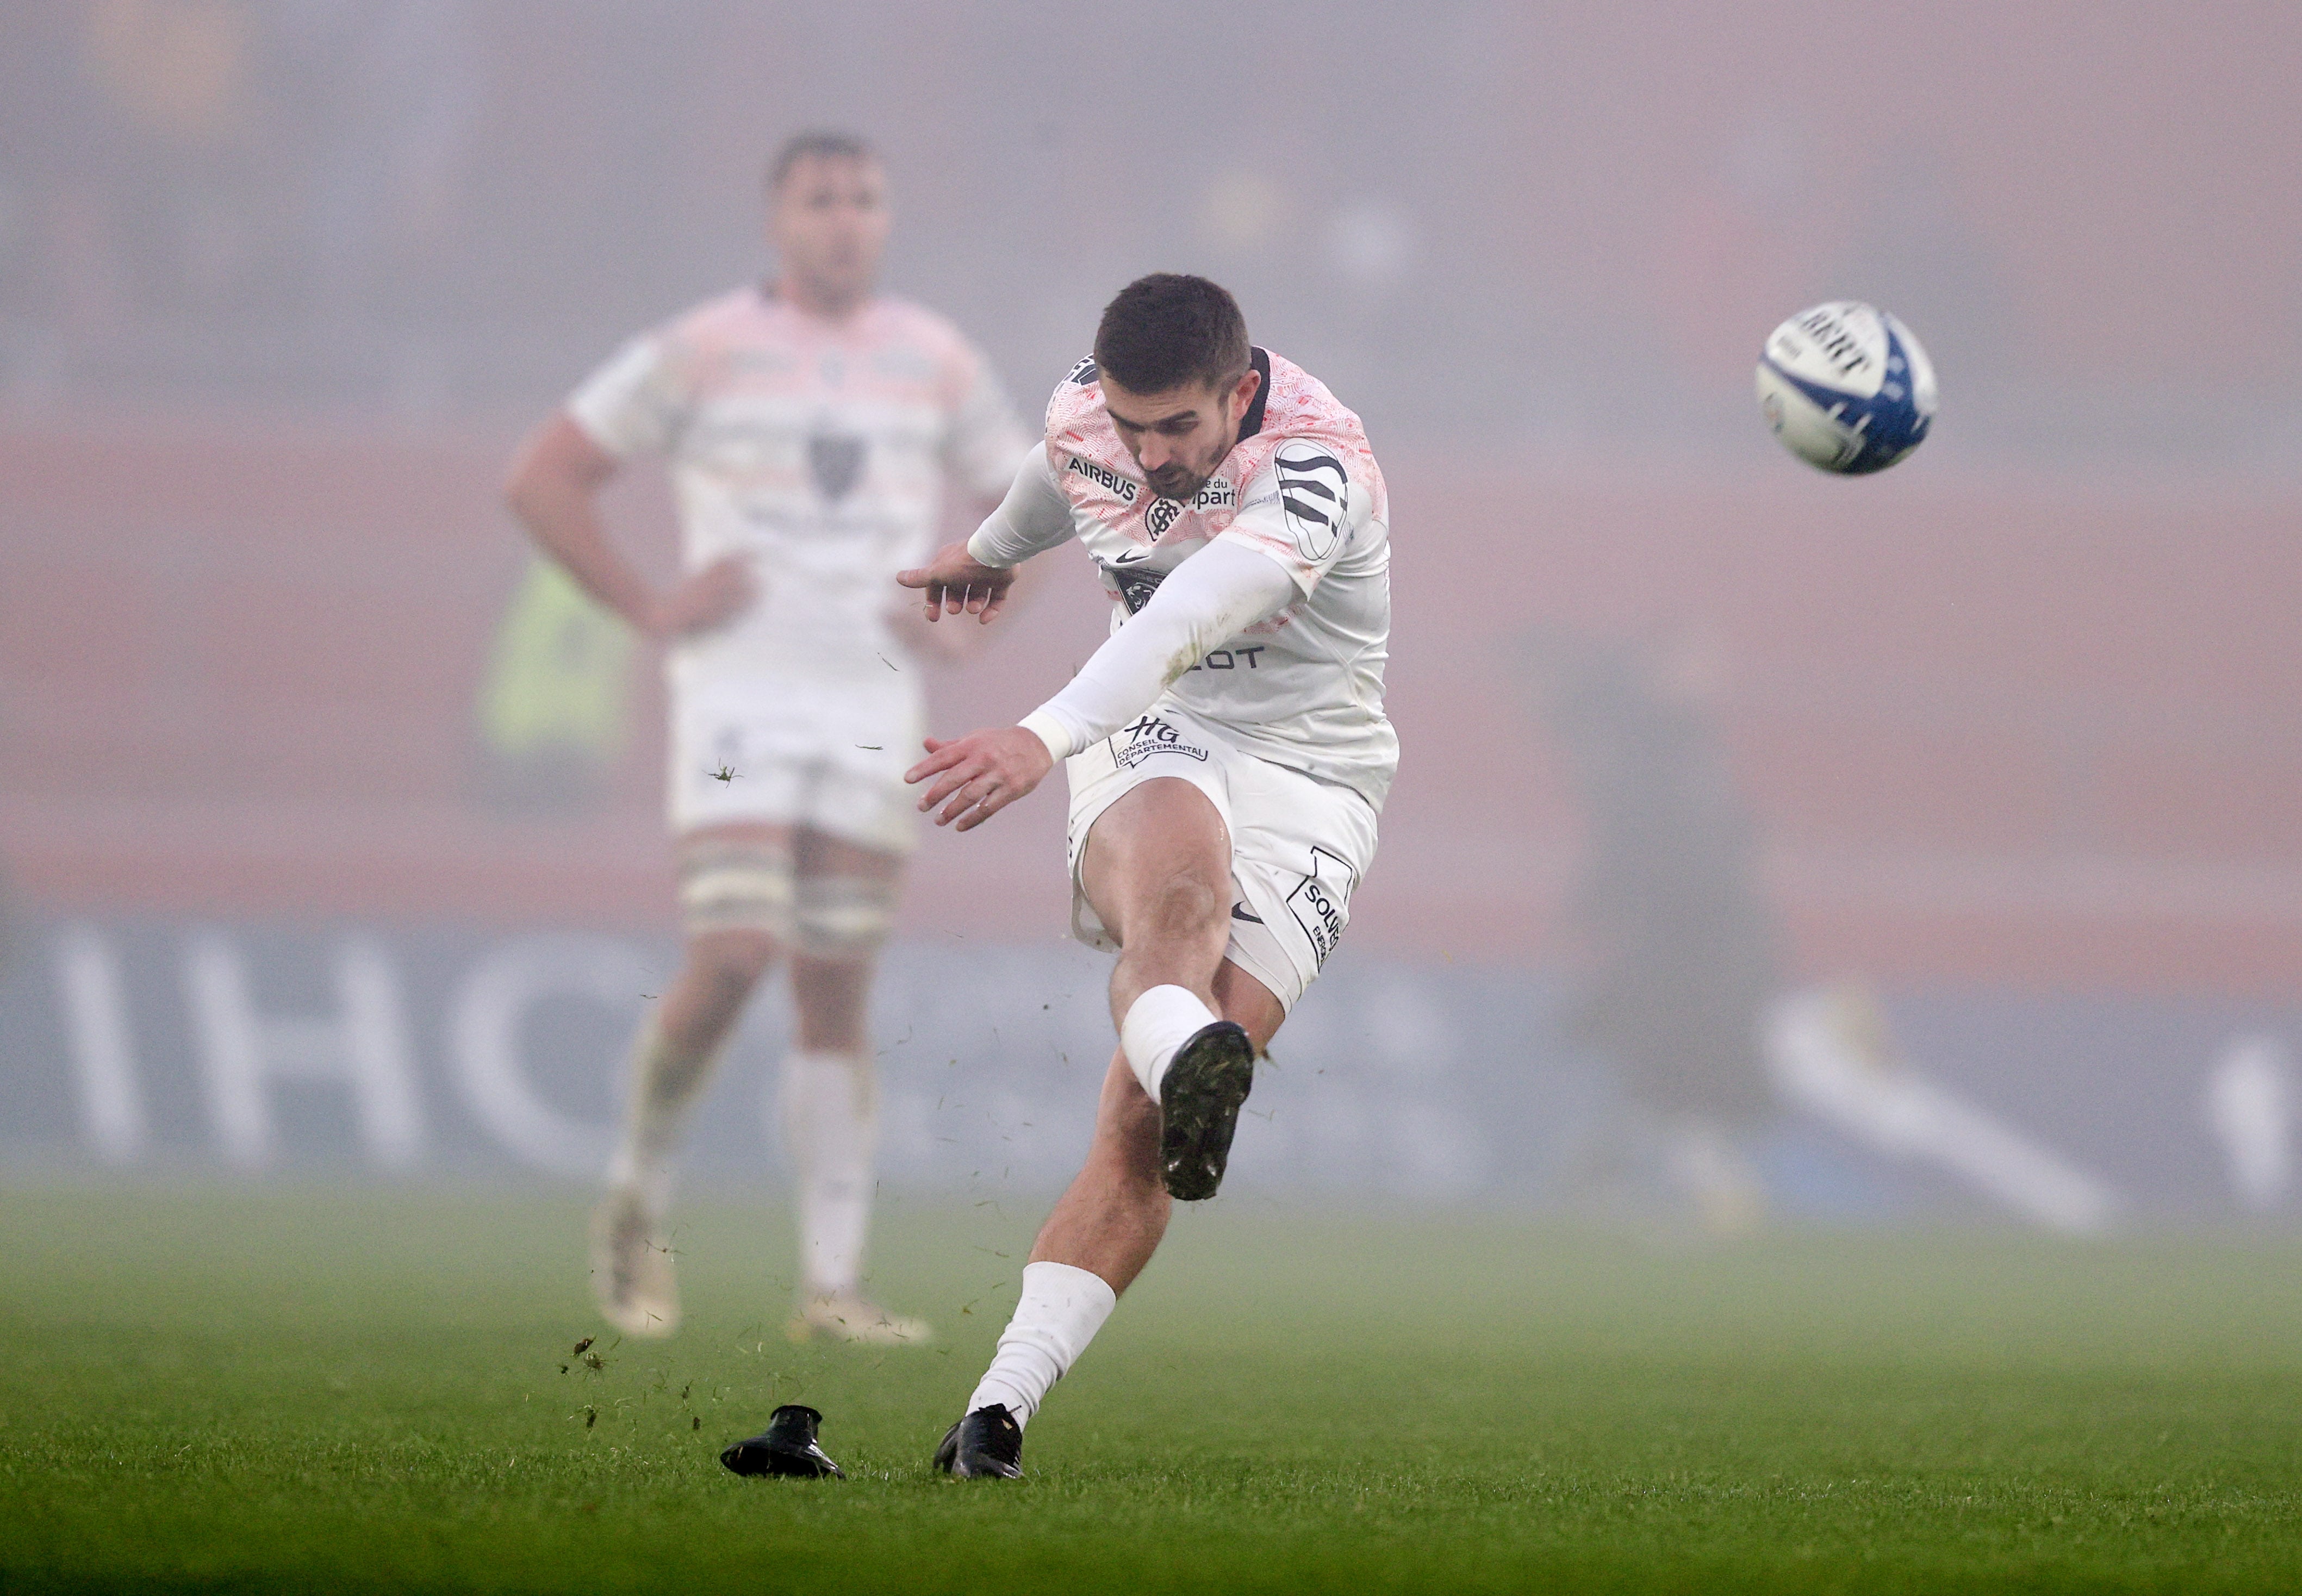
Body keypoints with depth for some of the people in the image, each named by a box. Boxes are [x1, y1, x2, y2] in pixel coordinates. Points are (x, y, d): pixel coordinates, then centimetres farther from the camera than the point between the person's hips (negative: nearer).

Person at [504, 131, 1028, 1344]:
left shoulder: (938, 366, 9)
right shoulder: (704, 354, -1)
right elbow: (544, 479, 2)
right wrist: (649, 608, -4)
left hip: (872, 700, 3)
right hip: (737, 693, -3)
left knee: (836, 989, 1)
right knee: (732, 957, -17)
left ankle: (831, 1288, 2)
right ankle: (636, 1199, 5)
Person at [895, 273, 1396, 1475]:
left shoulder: (1318, 467, -23)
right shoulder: (1085, 410, -2)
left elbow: (1195, 613, -39)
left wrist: (1048, 734, -54)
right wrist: (992, 548, 48)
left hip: (1307, 778, -3)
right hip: (1149, 744, 3)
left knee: (1142, 1122, -17)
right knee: (1180, 849, -39)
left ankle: (1003, 1404, -17)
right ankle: (1177, 1045, -71)